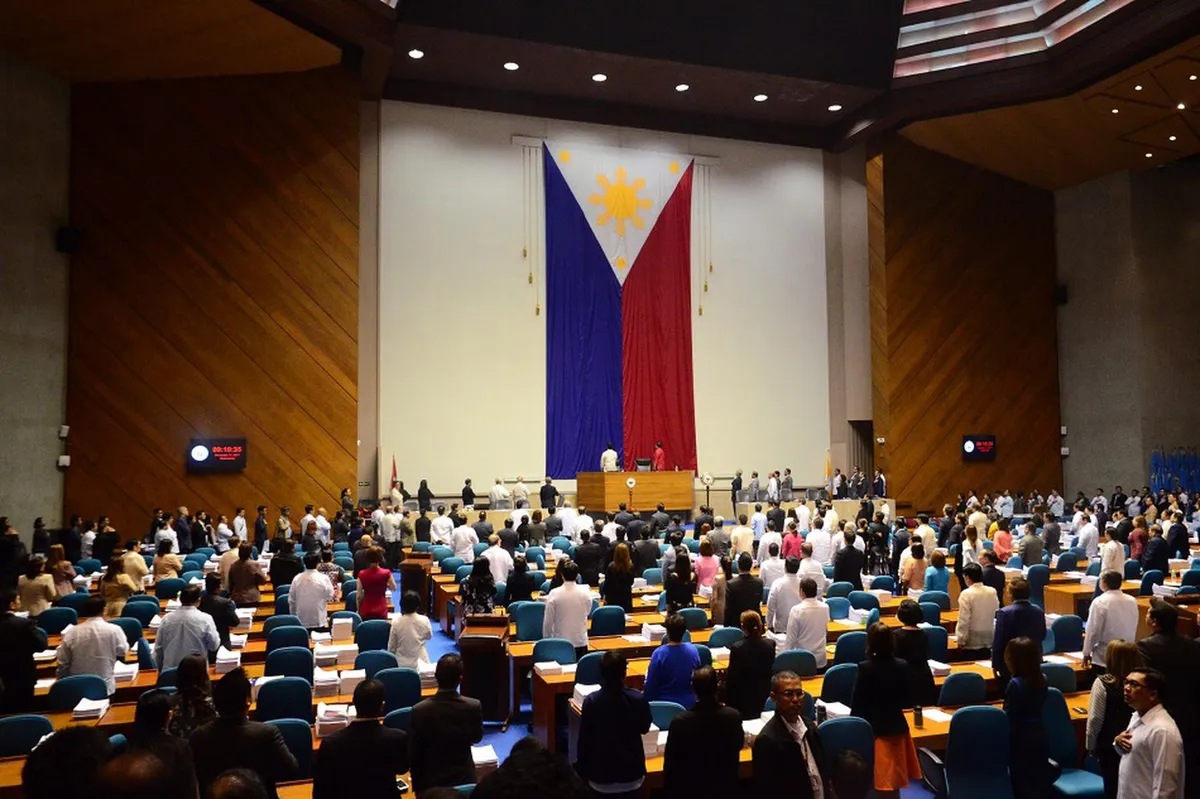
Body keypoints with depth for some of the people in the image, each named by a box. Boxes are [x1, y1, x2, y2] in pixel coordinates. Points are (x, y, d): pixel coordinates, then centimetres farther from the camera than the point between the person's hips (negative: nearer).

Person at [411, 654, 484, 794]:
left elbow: (413, 754, -12)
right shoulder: (473, 707, -19)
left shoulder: (419, 710, -22)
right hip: (464, 779, 1)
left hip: (430, 782, -1)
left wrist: (417, 786, 2)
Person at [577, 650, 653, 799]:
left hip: (601, 776, -1)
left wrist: (583, 772, 4)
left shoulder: (591, 701, -19)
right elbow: (644, 728, 3)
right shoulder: (638, 699, -16)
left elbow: (584, 740, -9)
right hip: (632, 774, 1)